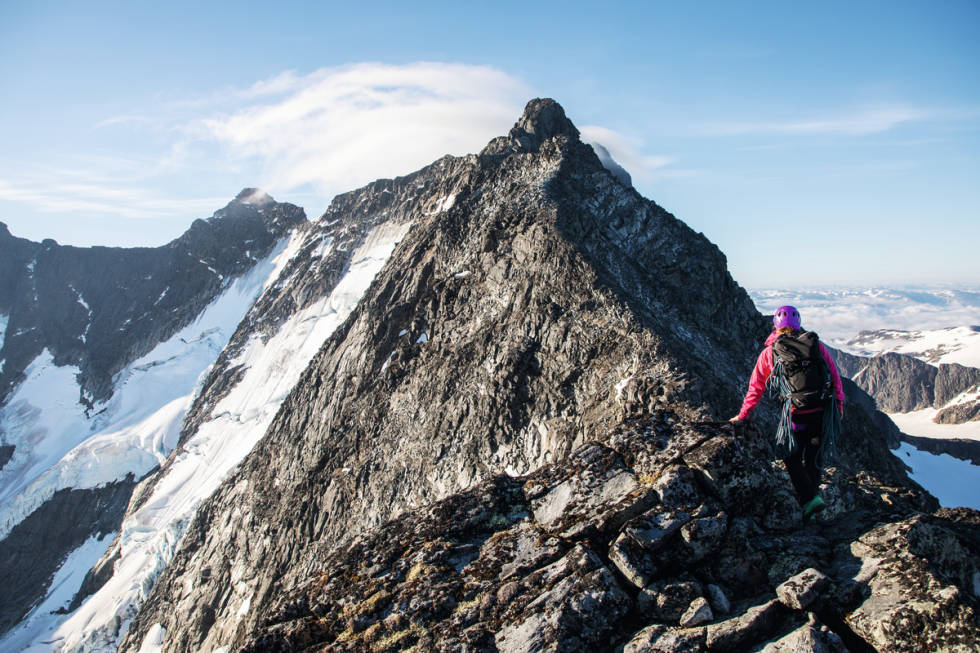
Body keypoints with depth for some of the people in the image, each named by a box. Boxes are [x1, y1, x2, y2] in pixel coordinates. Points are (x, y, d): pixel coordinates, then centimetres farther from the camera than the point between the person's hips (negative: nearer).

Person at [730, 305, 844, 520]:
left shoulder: (770, 352, 1)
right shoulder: (816, 345, 5)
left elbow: (756, 387, 8)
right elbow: (835, 375, 8)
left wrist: (742, 415, 18)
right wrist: (839, 404, 20)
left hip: (797, 414, -3)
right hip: (823, 413, 3)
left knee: (792, 458, 12)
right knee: (814, 456, 19)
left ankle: (809, 499, -2)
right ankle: (813, 493, 24)